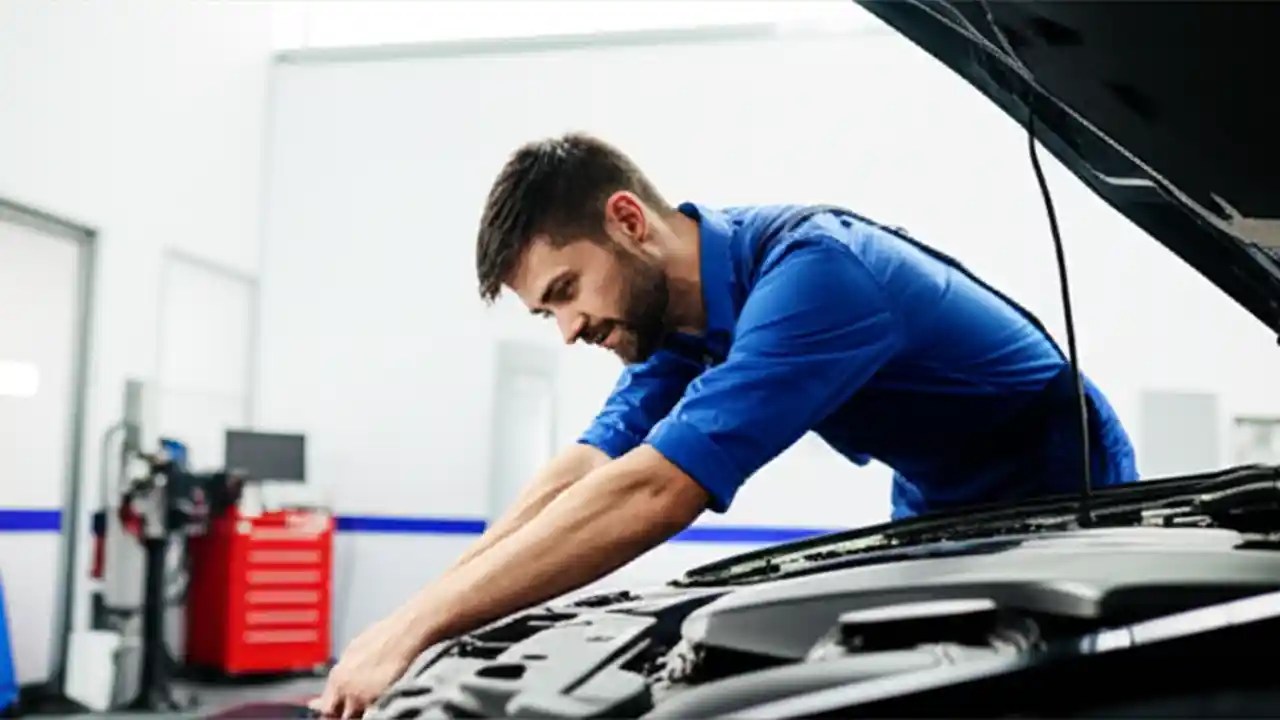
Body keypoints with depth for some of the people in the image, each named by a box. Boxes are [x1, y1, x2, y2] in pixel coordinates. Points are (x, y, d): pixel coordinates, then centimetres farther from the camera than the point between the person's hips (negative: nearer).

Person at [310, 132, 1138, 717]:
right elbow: (583, 477, -10)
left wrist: (412, 628, -40)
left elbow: (648, 496, -43)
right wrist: (408, 628, -18)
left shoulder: (811, 273, -36)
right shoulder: (682, 306, -7)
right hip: (944, 515, 7)